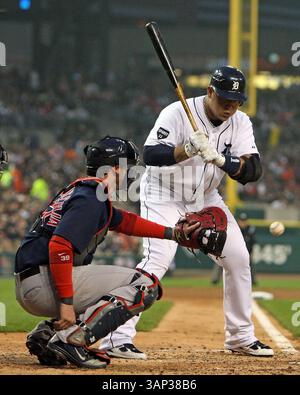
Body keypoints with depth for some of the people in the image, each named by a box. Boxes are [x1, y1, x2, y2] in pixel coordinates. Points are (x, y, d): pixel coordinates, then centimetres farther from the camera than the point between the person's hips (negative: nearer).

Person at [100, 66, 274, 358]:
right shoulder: (178, 114, -23)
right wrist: (188, 150, -47)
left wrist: (220, 158, -37)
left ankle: (241, 337, 19)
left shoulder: (240, 123, -8)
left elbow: (253, 170, -20)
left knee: (238, 258, 3)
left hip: (205, 198, 6)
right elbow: (150, 154, -32)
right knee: (157, 260, -24)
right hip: (163, 195, -6)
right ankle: (117, 338, -25)